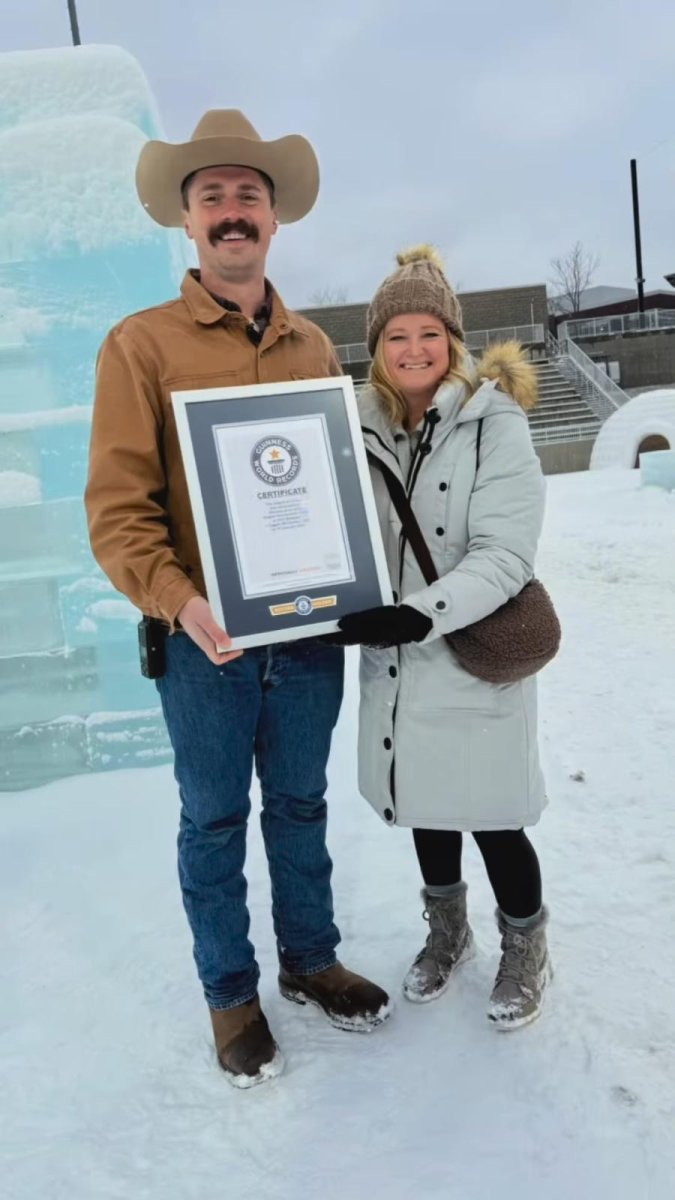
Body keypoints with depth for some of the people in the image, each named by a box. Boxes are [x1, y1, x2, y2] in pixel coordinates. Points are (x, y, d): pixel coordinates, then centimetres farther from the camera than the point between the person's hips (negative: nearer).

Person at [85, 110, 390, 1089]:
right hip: (205, 639, -3)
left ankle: (310, 961, 39)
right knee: (214, 821, 11)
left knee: (300, 804, 18)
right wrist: (179, 602, -25)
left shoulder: (315, 346, 8)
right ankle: (231, 993, 32)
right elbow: (117, 508, -11)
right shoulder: (141, 344, -5)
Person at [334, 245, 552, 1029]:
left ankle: (525, 950, 37)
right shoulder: (362, 430, 2)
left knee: (492, 821, 8)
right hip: (394, 665, 5)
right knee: (425, 808, 20)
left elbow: (505, 556, -19)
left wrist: (419, 613, -31)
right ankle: (447, 931, 46)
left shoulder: (495, 425, -12)